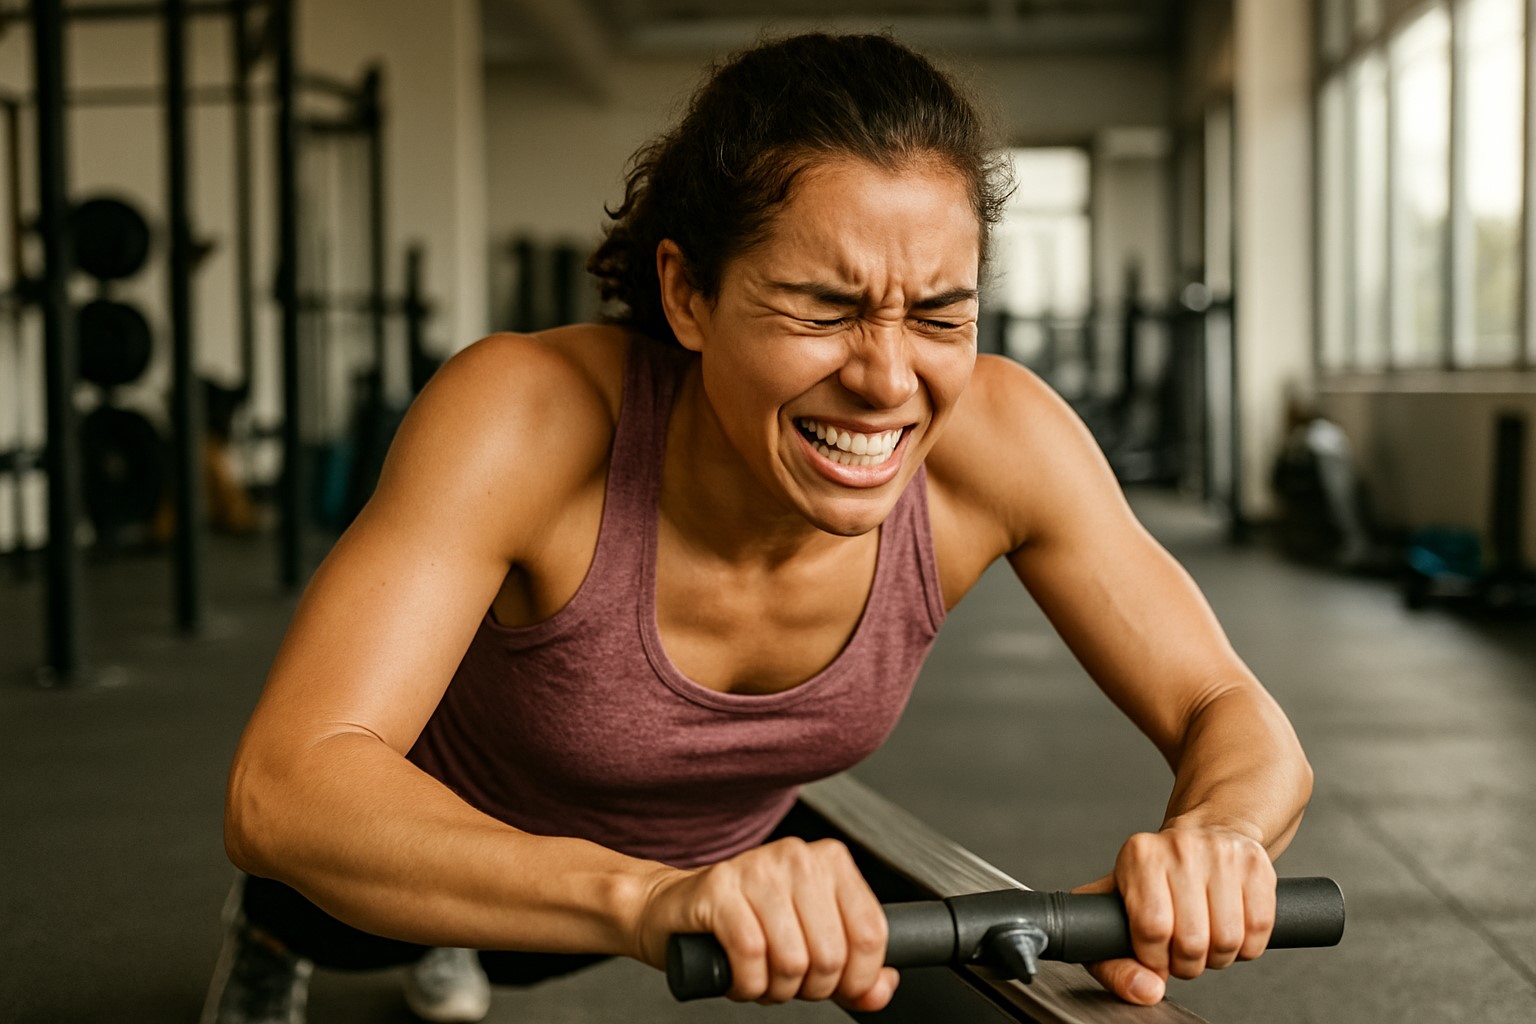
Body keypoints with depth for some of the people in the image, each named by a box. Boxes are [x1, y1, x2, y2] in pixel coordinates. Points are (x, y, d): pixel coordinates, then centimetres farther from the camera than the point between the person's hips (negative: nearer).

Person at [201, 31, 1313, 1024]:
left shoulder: (999, 434, -33)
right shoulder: (531, 414, -43)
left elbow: (1237, 720, -25)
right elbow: (282, 790, -50)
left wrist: (1210, 832, -50)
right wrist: (640, 898, -67)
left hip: (723, 853, 4)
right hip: (435, 832, -3)